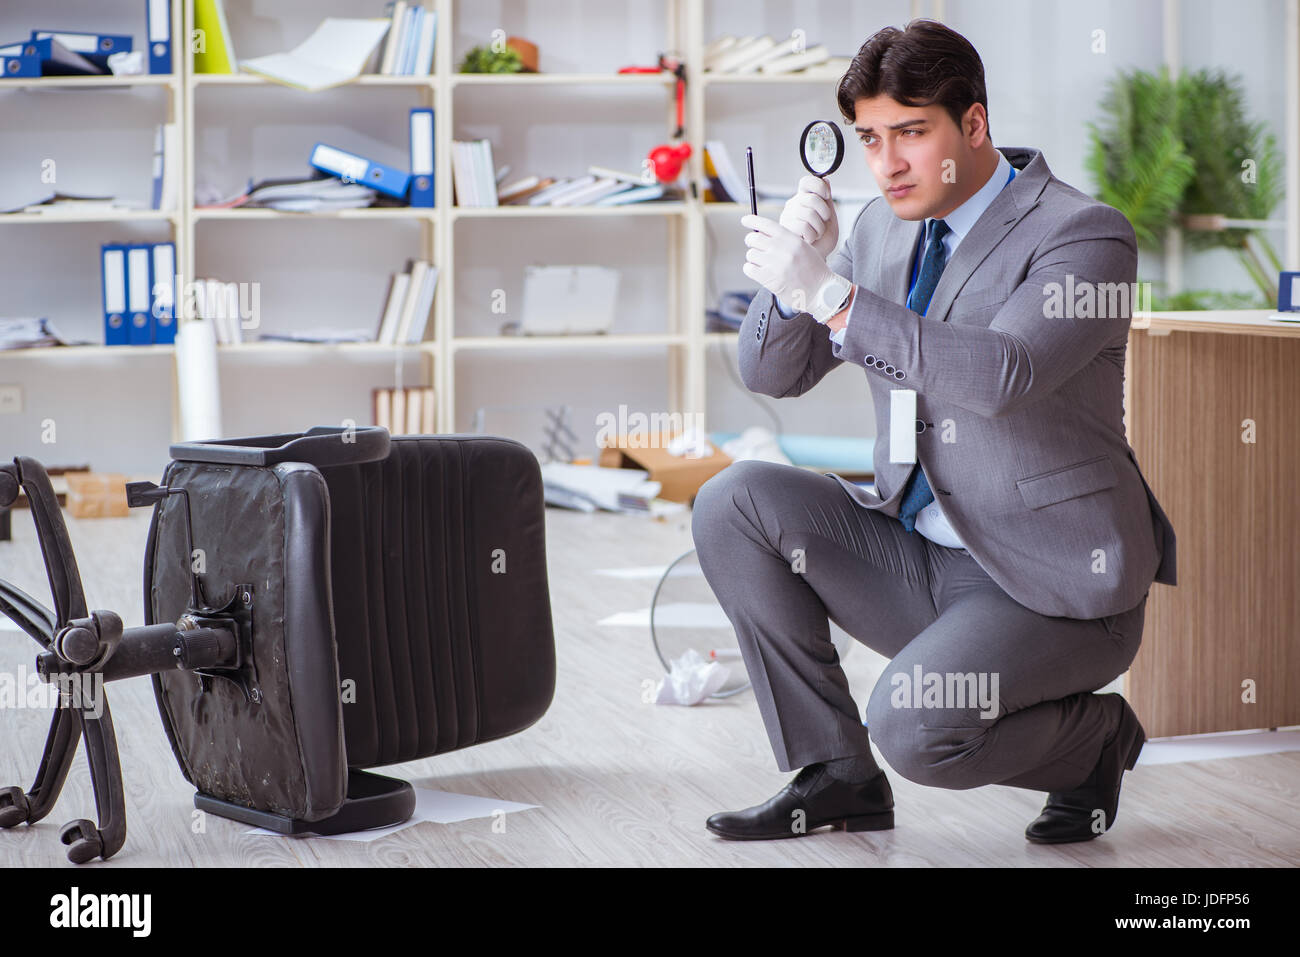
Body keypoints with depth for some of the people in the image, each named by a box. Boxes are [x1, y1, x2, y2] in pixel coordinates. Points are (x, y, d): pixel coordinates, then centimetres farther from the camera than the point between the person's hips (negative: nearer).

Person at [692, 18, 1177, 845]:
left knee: (913, 726, -30)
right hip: (920, 558, 7)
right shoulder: (885, 228, 7)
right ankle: (835, 773, -1)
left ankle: (1093, 737, 5)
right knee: (734, 503, -11)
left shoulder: (1084, 236, -15)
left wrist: (831, 293, -35)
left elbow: (999, 375, -32)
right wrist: (796, 275, -14)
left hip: (1051, 587, -7)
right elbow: (773, 373, 7)